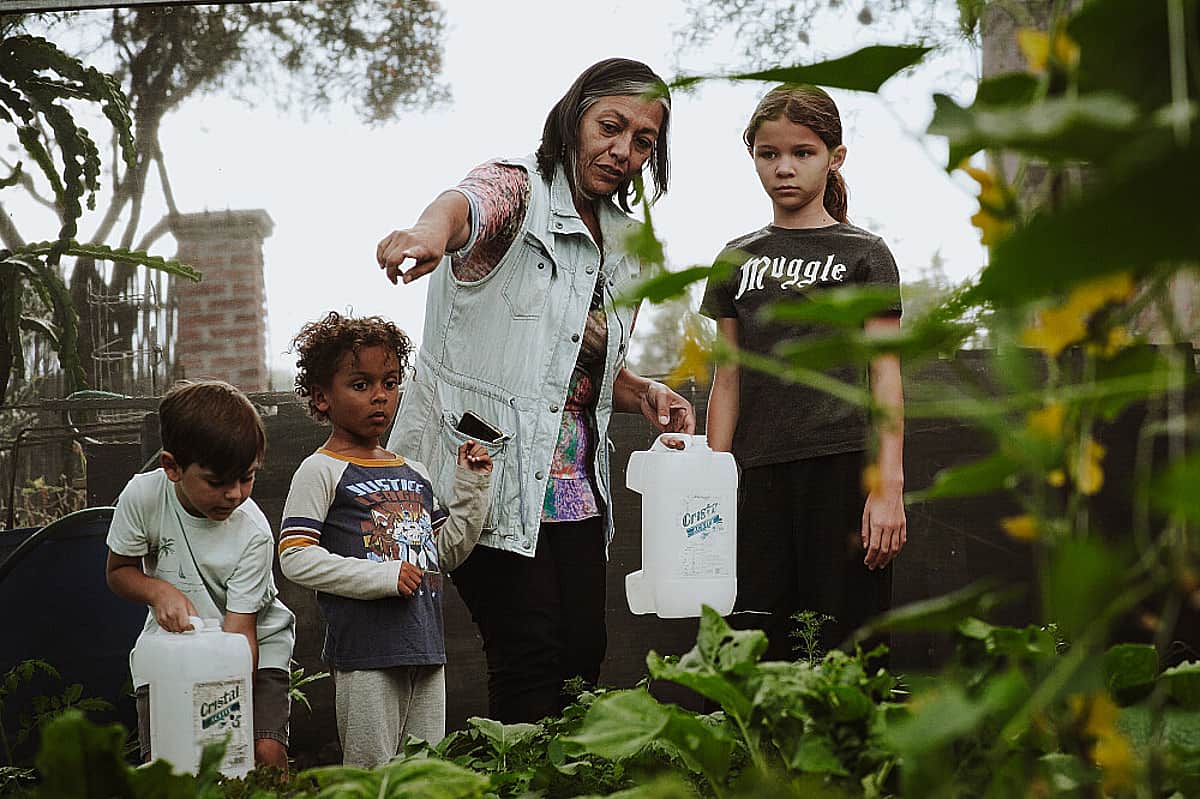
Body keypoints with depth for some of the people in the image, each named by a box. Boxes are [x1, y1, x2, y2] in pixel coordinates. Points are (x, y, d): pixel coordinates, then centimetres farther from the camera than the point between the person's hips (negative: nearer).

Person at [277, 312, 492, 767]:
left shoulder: (414, 473, 17)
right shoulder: (322, 472, -4)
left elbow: (446, 552, 23)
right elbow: (295, 558, -13)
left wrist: (471, 486, 13)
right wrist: (381, 576, -18)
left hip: (426, 648, 7)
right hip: (364, 651, -7)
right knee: (372, 774, -5)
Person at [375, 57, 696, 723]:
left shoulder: (623, 247, 15)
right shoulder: (517, 189, -7)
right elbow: (468, 204, -34)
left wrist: (641, 393, 3)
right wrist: (432, 230, -58)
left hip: (573, 485, 7)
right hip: (489, 464, -7)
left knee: (583, 654, 5)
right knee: (529, 657, -11)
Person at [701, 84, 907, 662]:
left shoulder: (864, 255, 6)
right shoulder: (739, 259, 15)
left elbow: (886, 376, 1)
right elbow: (728, 380, 15)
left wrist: (888, 488, -8)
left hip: (843, 469, -3)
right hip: (760, 475, 3)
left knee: (841, 646, -5)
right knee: (759, 651, -2)